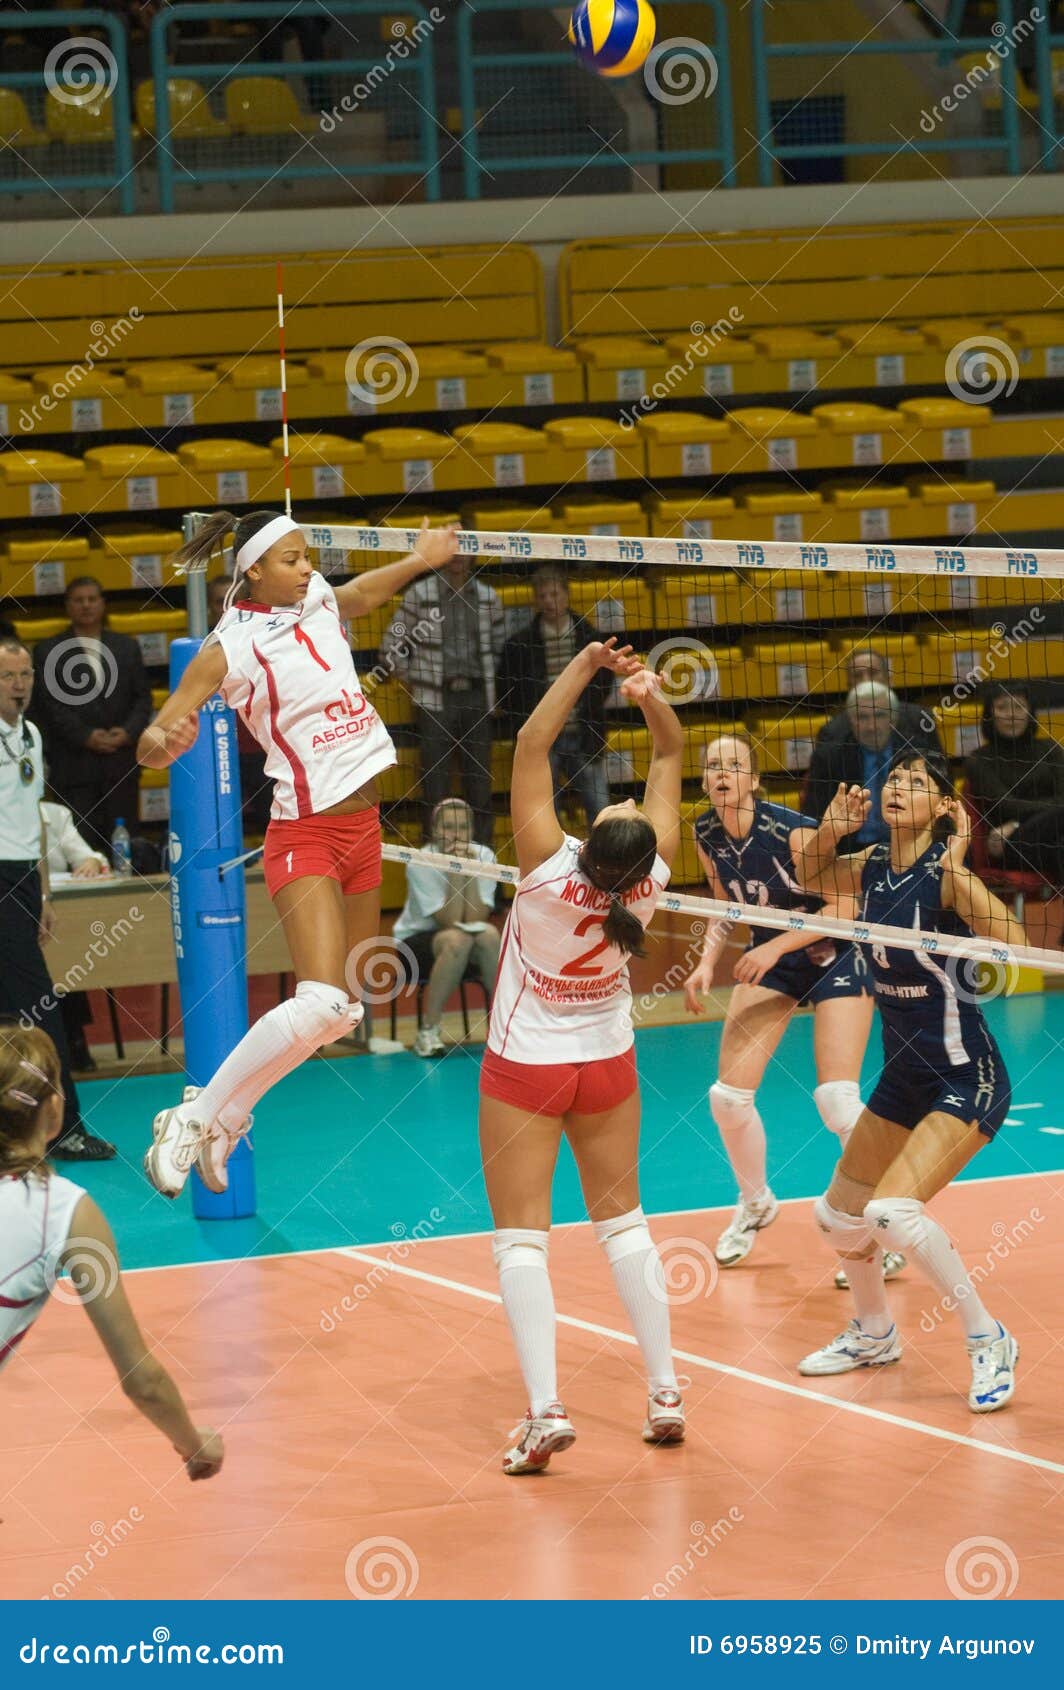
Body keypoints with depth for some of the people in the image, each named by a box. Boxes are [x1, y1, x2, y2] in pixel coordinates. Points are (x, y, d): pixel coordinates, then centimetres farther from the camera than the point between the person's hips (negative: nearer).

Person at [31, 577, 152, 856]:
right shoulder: (48, 652, 5)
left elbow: (142, 697, 11)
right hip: (73, 767, -3)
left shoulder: (127, 647, 15)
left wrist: (129, 731, -8)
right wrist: (85, 737, -14)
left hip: (121, 765, 3)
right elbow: (48, 704, -3)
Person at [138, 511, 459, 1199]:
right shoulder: (231, 648, -13)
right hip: (305, 833, -8)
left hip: (364, 823, 8)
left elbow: (364, 592, 33)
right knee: (322, 1004, -24)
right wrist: (164, 741, -36)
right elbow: (153, 743, -16)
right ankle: (196, 1120, -13)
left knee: (349, 1005, 11)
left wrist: (422, 558, 35)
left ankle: (228, 1121, 22)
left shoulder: (322, 602, 6)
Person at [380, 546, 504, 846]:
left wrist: (487, 679, 8)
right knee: (435, 779, -3)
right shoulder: (420, 594, -1)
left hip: (476, 697, 3)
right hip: (435, 699, -3)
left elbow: (499, 645, 19)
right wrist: (412, 682, 1)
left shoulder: (486, 596, 8)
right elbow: (392, 648, 3)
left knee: (480, 780, 4)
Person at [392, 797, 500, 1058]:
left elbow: (475, 919, -20)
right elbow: (450, 922, -24)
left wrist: (470, 870, -26)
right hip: (415, 941, -3)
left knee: (489, 934, -31)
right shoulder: (421, 863, -18)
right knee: (457, 940, -36)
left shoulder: (483, 856, -10)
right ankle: (428, 1031, -28)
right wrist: (455, 871, -28)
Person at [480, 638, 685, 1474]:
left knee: (521, 1235, -2)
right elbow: (670, 754, -11)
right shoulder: (650, 879, -20)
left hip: (524, 1068, -4)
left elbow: (532, 744, -27)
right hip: (608, 1063, 4)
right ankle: (665, 1395, 13)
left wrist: (586, 666, -27)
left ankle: (546, 1408, -13)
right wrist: (652, 694, -28)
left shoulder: (549, 871, -29)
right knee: (623, 1219, 15)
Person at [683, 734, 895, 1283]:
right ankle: (755, 1204, 24)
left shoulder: (792, 830, -25)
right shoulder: (707, 836, -7)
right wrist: (707, 962, -6)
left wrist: (775, 947, -29)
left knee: (836, 1098, -19)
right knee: (728, 1095, -3)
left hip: (836, 954, -6)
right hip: (771, 956, 6)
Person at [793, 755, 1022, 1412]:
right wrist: (830, 830, -2)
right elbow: (812, 878, 18)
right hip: (904, 1075, 8)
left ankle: (990, 1343, -8)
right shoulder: (872, 866, -2)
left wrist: (958, 867, -41)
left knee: (892, 1210, -24)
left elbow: (1011, 941, -37)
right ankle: (874, 1334, 42)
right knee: (839, 1214, 16)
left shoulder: (946, 873, -21)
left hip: (968, 1081, -8)